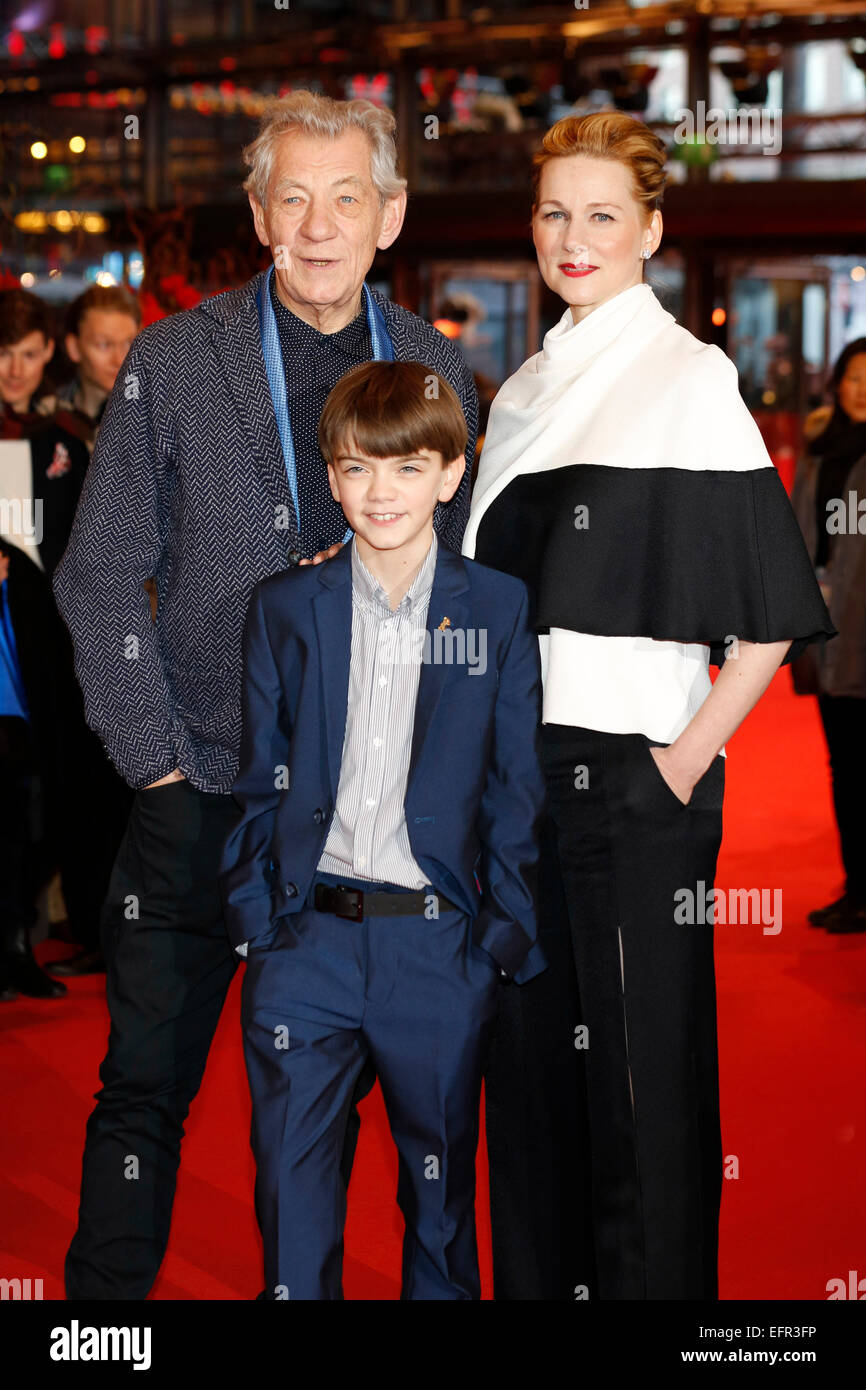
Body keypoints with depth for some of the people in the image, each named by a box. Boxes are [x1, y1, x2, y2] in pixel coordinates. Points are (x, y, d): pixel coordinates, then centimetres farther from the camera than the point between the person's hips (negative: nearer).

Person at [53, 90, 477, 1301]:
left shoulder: (439, 372, 4)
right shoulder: (173, 363, -2)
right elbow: (100, 578, -1)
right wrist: (154, 754, -7)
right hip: (203, 793, -1)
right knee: (147, 1086, 5)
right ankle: (107, 1297, 20)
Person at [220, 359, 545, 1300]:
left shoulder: (499, 610, 1)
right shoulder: (284, 609, 4)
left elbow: (516, 786, 1)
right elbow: (258, 778, 6)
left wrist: (507, 933, -3)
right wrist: (251, 917, 0)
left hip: (439, 944, 0)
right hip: (306, 937, 1)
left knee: (440, 1176, 13)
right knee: (290, 1185, 4)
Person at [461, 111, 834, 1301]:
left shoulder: (690, 379, -6)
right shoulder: (528, 392, 14)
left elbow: (768, 615, -10)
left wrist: (683, 764, -14)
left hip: (632, 773, -6)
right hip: (521, 767, 6)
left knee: (640, 1069, 1)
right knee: (530, 1056, 13)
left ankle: (654, 1280, 15)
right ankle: (536, 1273, 26)